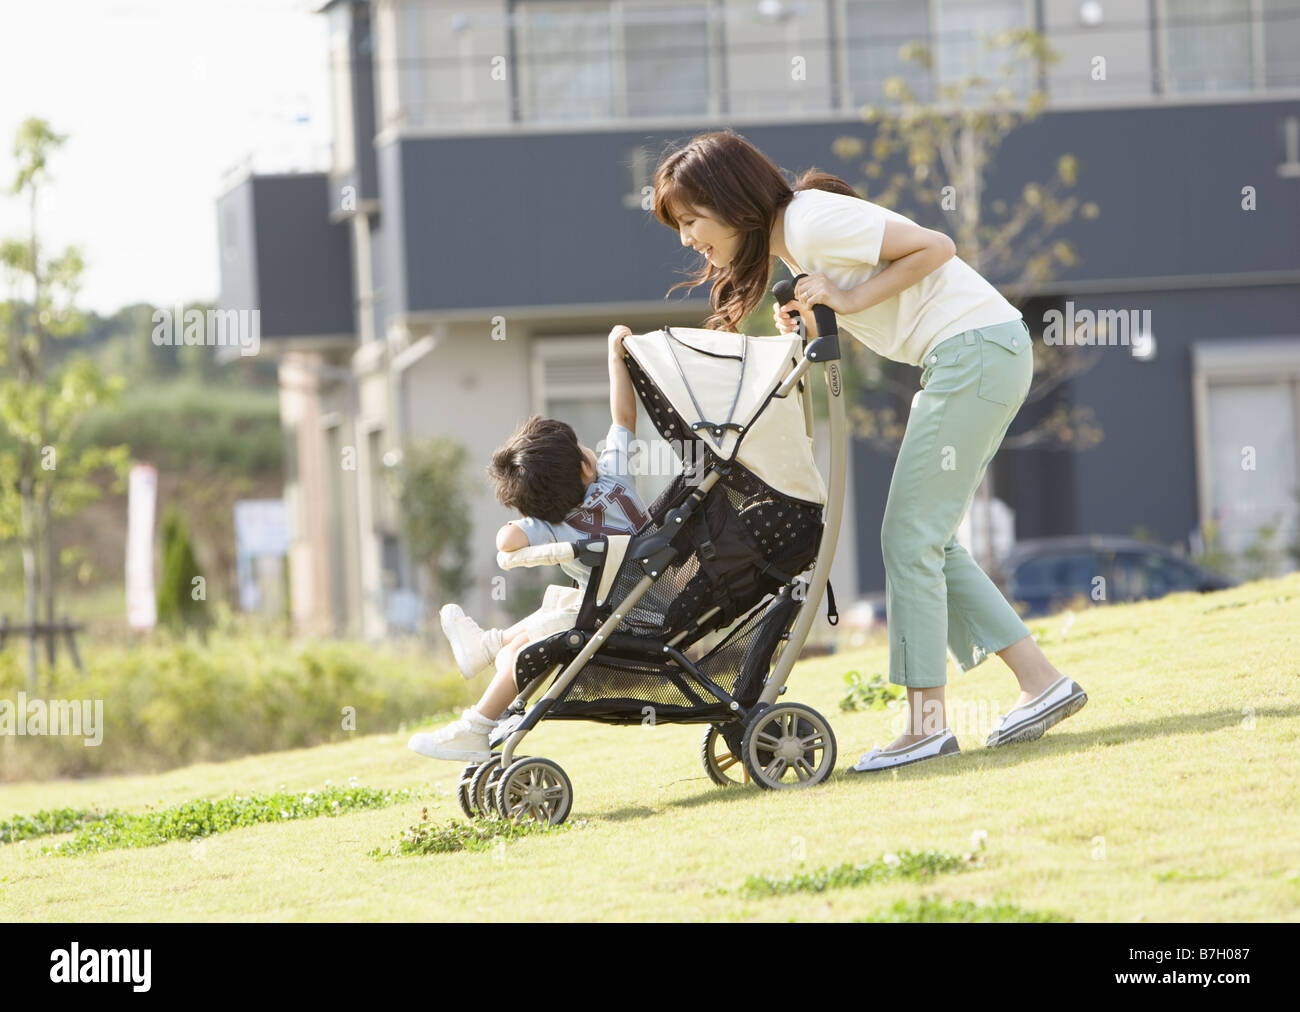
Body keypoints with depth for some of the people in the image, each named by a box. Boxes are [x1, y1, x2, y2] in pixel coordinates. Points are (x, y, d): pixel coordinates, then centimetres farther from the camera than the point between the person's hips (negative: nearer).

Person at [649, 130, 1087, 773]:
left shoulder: (812, 222, -15)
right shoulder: (789, 241, 15)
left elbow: (935, 247, -17)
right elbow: (850, 332, 16)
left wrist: (849, 299, -15)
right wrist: (811, 331, -3)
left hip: (977, 351, -10)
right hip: (968, 359, 10)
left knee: (910, 538, -7)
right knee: (929, 542, 11)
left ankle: (925, 724, -5)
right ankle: (1041, 682, 12)